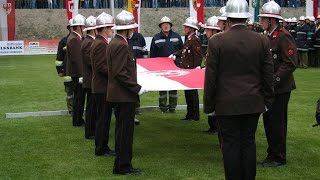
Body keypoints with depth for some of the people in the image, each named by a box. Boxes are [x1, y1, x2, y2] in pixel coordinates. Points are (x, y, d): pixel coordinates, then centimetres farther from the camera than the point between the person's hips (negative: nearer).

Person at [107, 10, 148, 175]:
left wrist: (135, 87, 19)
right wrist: (137, 88, -18)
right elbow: (120, 73, -23)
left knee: (122, 130, 16)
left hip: (119, 94, 10)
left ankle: (121, 164, 24)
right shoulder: (121, 45, -19)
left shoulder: (114, 43, 12)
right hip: (124, 95, -10)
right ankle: (123, 166, 6)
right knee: (125, 131, -2)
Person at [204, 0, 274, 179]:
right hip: (253, 103, 3)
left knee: (231, 144, 4)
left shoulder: (217, 41, -10)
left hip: (227, 103, -3)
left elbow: (211, 77, -7)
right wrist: (267, 100, 14)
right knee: (249, 142, 11)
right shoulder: (263, 40, -1)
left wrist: (208, 104, 2)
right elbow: (268, 75, 3)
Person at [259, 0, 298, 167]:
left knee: (277, 122, 0)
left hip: (279, 88, -9)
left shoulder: (283, 36, -15)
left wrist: (274, 80, -22)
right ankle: (272, 153, 27)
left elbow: (291, 63, -19)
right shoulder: (268, 36, 11)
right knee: (268, 121, 15)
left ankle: (278, 157, 12)